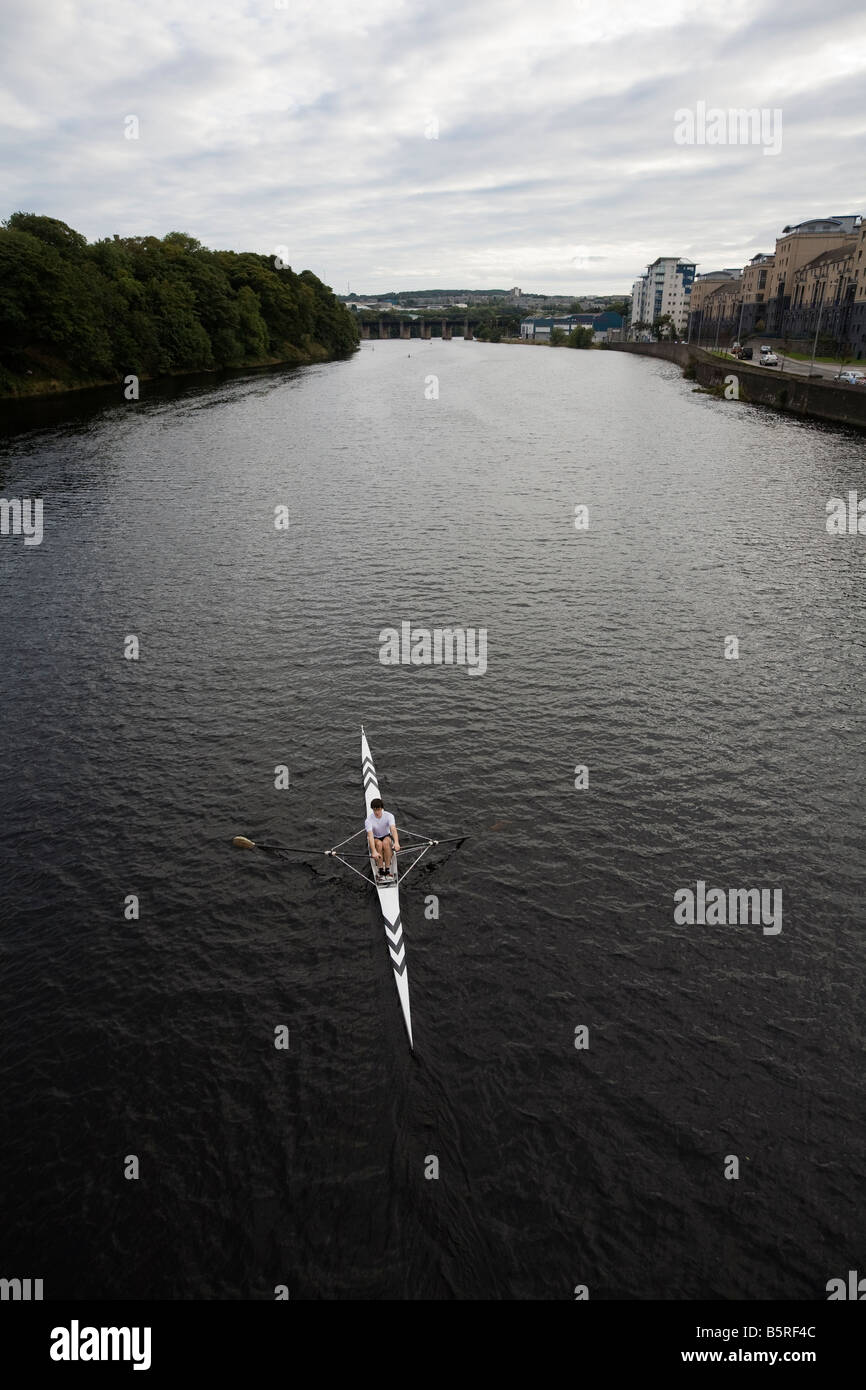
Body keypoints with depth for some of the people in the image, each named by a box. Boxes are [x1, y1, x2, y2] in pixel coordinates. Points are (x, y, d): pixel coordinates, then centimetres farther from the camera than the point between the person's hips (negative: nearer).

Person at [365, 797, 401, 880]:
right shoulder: (368, 820, -22)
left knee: (386, 842, -35)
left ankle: (387, 870, -30)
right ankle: (380, 870, -28)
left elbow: (393, 829, -35)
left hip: (387, 836, 1)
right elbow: (370, 836, -35)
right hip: (375, 838, 0)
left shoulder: (389, 816, -19)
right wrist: (374, 851, -51)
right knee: (379, 843, -35)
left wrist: (396, 842, -55)